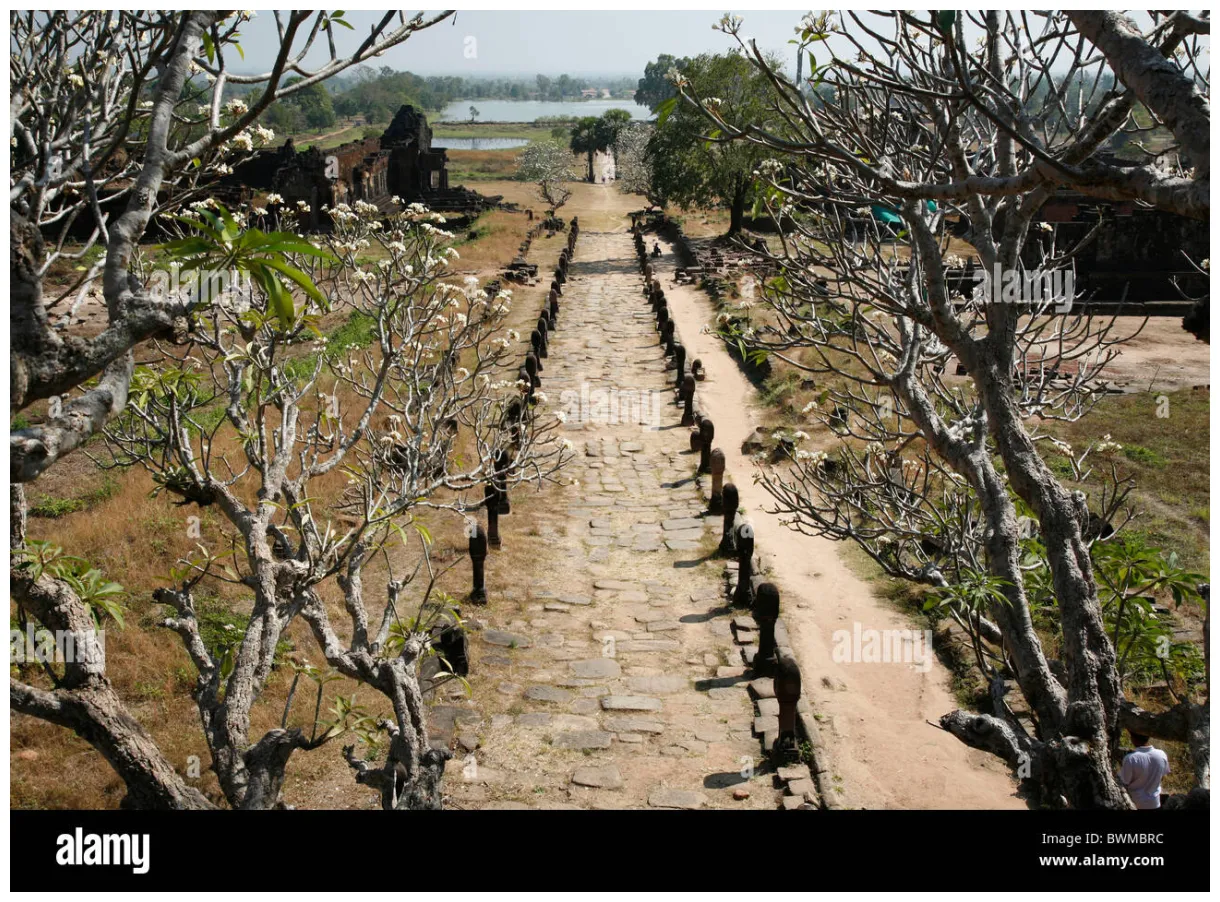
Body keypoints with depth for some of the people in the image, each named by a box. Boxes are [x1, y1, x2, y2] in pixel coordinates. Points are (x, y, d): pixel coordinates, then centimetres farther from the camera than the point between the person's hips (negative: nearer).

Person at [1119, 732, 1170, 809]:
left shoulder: (1130, 759, -30)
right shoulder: (1162, 755, -15)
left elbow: (1123, 783, -17)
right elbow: (1162, 777, 2)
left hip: (1134, 804, -4)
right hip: (1154, 803, 4)